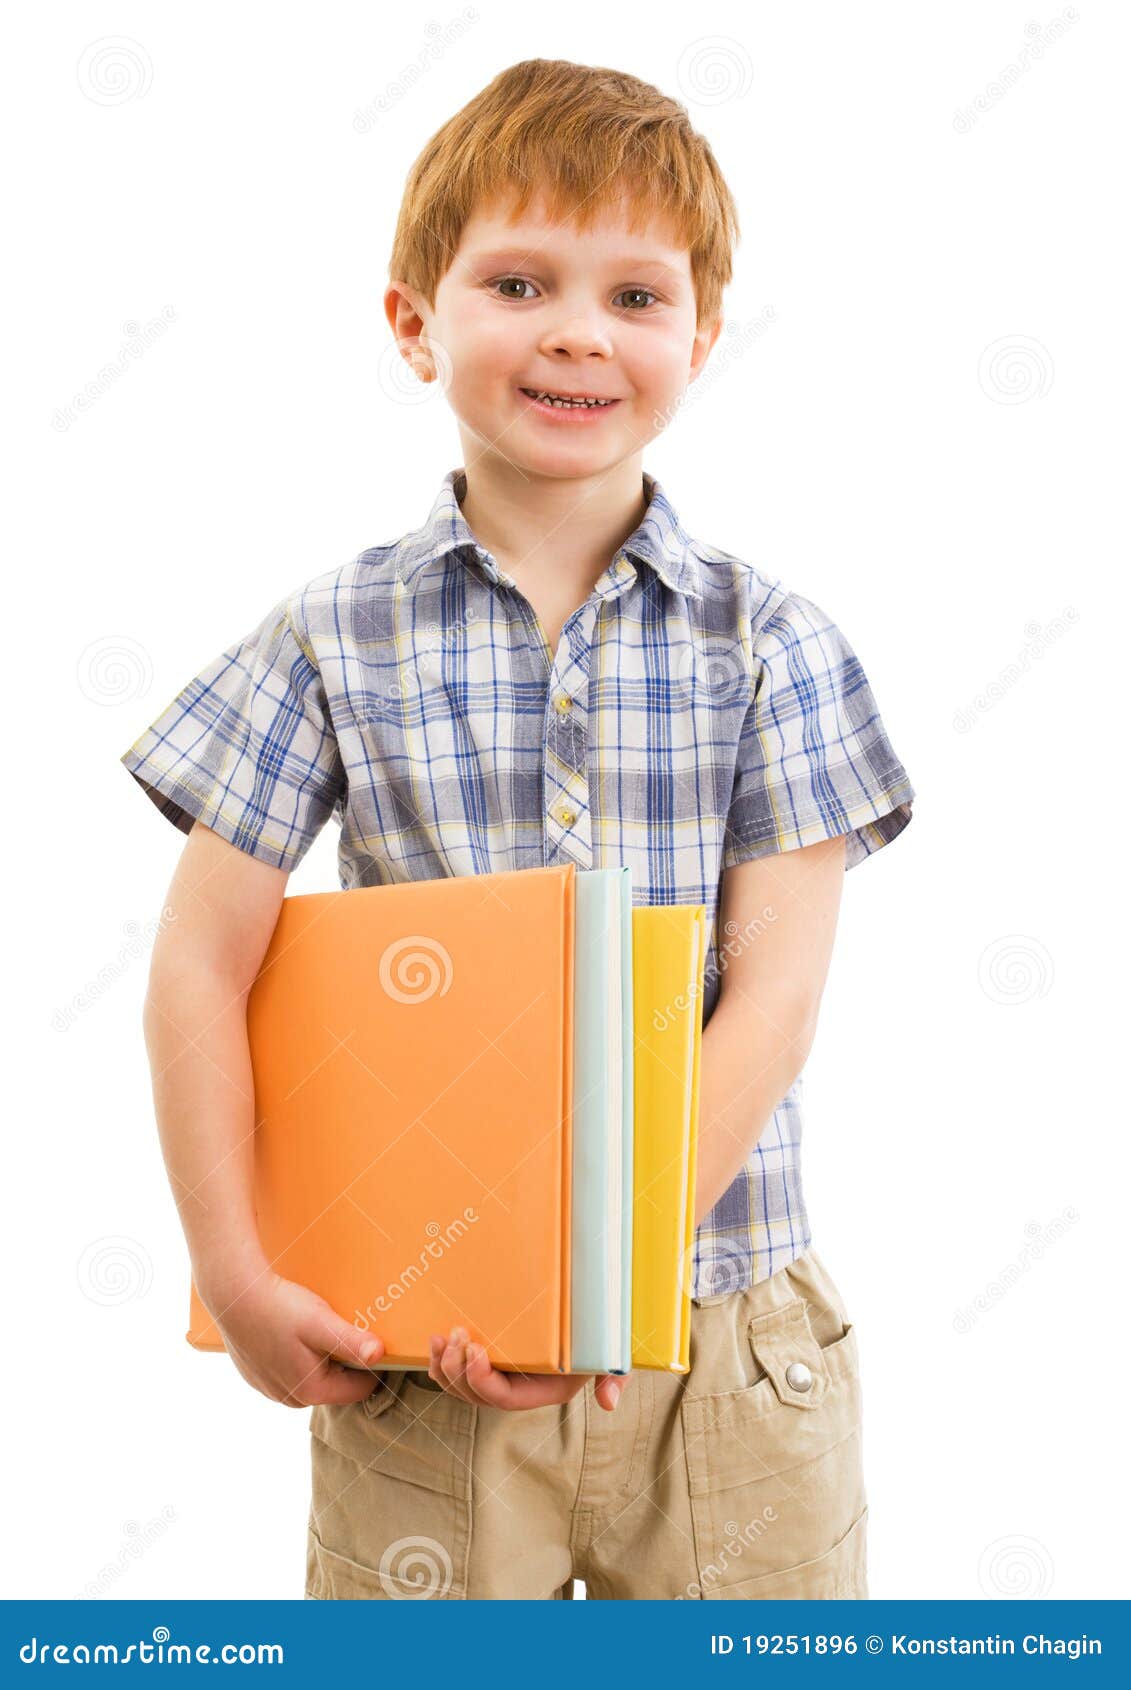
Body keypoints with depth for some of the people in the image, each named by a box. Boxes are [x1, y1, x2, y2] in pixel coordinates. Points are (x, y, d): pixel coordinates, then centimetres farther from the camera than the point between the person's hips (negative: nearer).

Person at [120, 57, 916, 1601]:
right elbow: (201, 967, -1)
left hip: (724, 1337, 1)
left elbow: (777, 992, -6)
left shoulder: (769, 645, -2)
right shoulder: (337, 643, -2)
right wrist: (235, 1275, -6)